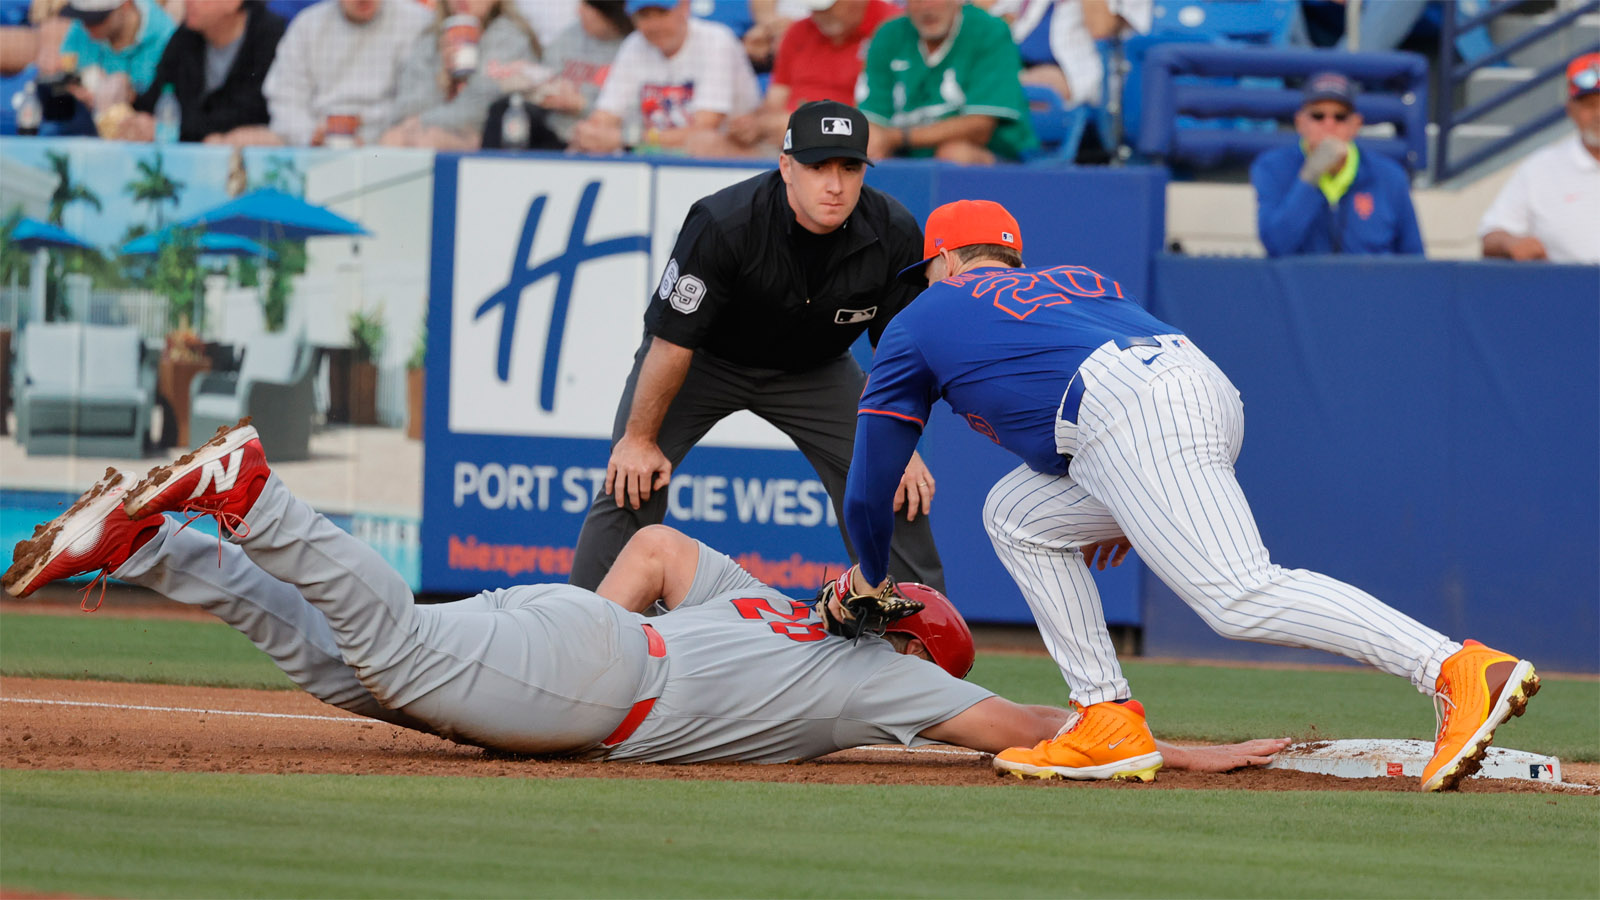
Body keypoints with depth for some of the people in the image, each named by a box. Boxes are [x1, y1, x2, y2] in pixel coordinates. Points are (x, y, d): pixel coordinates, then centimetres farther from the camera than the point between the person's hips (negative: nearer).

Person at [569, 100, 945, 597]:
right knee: (631, 484, -18)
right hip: (705, 360, -3)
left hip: (812, 369, 3)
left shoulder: (894, 235, -24)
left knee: (901, 491, -8)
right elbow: (672, 341, -26)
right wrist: (640, 438, -19)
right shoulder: (721, 224, -35)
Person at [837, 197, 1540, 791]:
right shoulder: (1076, 280, 39)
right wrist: (1128, 517, 36)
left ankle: (1461, 671, -39)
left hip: (1129, 412, -8)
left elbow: (868, 489, 26)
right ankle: (1108, 722, 11)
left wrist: (871, 577, 45)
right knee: (1017, 515, 24)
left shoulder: (917, 324, 24)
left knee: (1240, 598, -20)